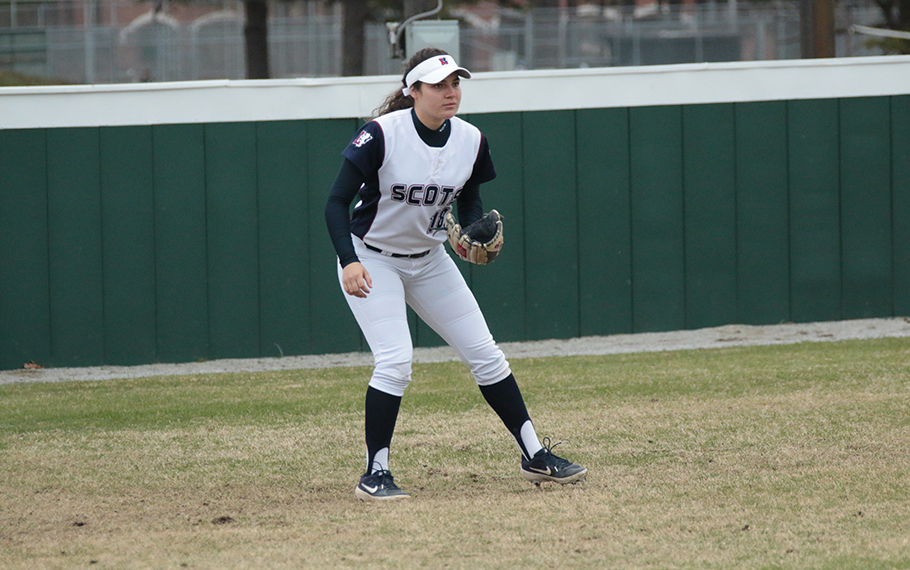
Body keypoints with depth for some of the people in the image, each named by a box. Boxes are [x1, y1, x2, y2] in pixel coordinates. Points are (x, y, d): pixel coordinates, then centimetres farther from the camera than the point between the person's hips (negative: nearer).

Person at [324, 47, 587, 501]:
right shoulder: (382, 135, -24)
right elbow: (337, 201, -23)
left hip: (428, 260, 5)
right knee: (395, 361, -20)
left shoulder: (470, 141, -8)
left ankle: (534, 456, 14)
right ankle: (374, 475, -9)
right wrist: (349, 260, -36)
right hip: (372, 258, -5)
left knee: (485, 354, 4)